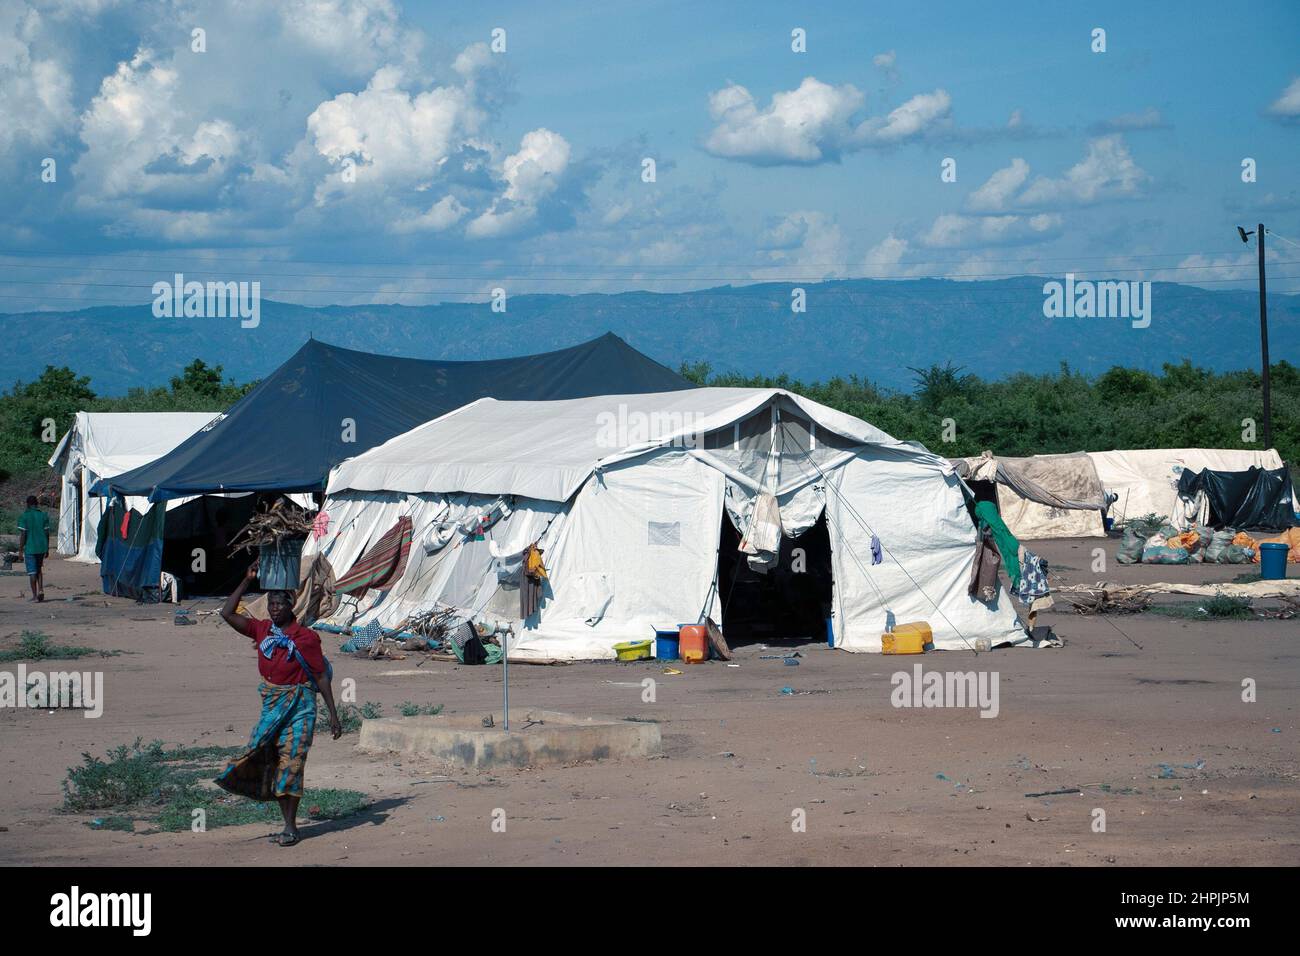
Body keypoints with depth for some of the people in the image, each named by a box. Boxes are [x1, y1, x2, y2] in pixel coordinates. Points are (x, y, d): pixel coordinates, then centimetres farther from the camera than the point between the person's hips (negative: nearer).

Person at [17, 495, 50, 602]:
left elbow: (22, 535, -10)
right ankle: (41, 590, 4)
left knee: (32, 572, 2)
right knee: (39, 570, 19)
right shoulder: (44, 516, 3)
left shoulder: (24, 517, -8)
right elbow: (47, 533, 4)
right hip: (42, 547, 4)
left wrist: (20, 550, -4)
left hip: (30, 548, -4)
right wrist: (47, 548, 13)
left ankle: (35, 595, 2)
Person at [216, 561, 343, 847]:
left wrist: (333, 715, -5)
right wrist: (247, 581, -5)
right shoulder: (262, 630, 4)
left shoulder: (306, 637, -8)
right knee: (269, 763, 4)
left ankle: (290, 827, -3)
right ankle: (288, 824, 14)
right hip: (271, 705, 5)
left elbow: (321, 676, -4)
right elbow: (227, 613, -2)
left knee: (290, 764, -8)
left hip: (299, 707, -5)